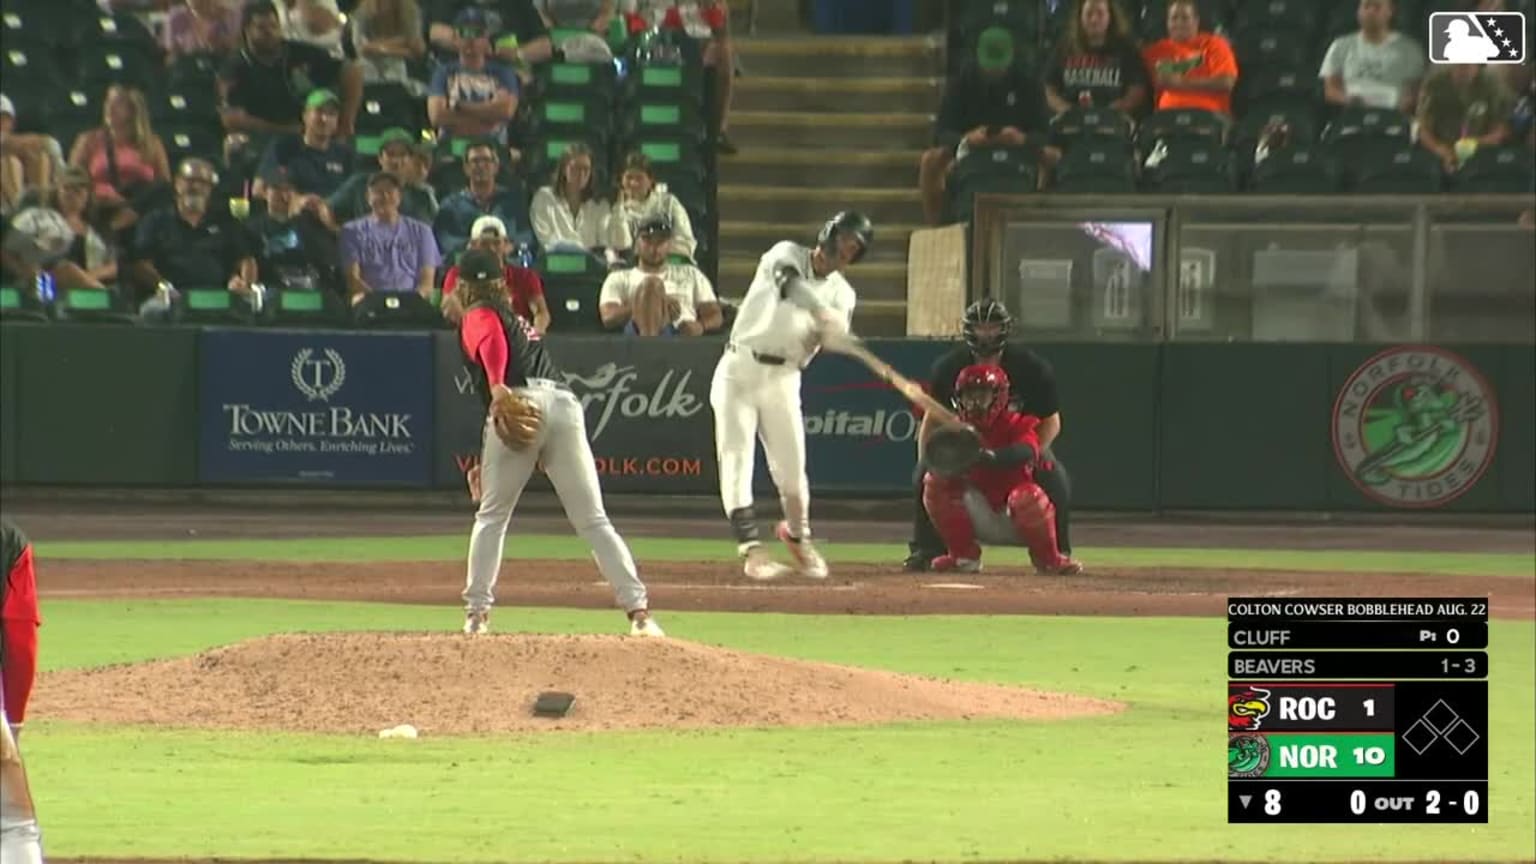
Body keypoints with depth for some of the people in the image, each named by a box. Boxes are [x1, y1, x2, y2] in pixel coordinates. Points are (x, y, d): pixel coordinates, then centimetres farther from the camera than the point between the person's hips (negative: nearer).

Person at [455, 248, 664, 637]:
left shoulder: (477, 316, 13)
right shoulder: (517, 318, 35)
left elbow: (492, 341, -13)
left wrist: (497, 386, -31)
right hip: (567, 403, 6)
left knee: (492, 516, 9)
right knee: (594, 521, 3)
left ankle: (477, 612, 5)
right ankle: (639, 611, -8)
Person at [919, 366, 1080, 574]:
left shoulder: (1019, 425, -9)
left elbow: (1025, 453, -33)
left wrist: (990, 457, -52)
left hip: (1015, 519, -3)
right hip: (979, 517, 3)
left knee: (1028, 495, -37)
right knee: (934, 481, -15)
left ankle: (1048, 557, -8)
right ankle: (963, 556, -3)